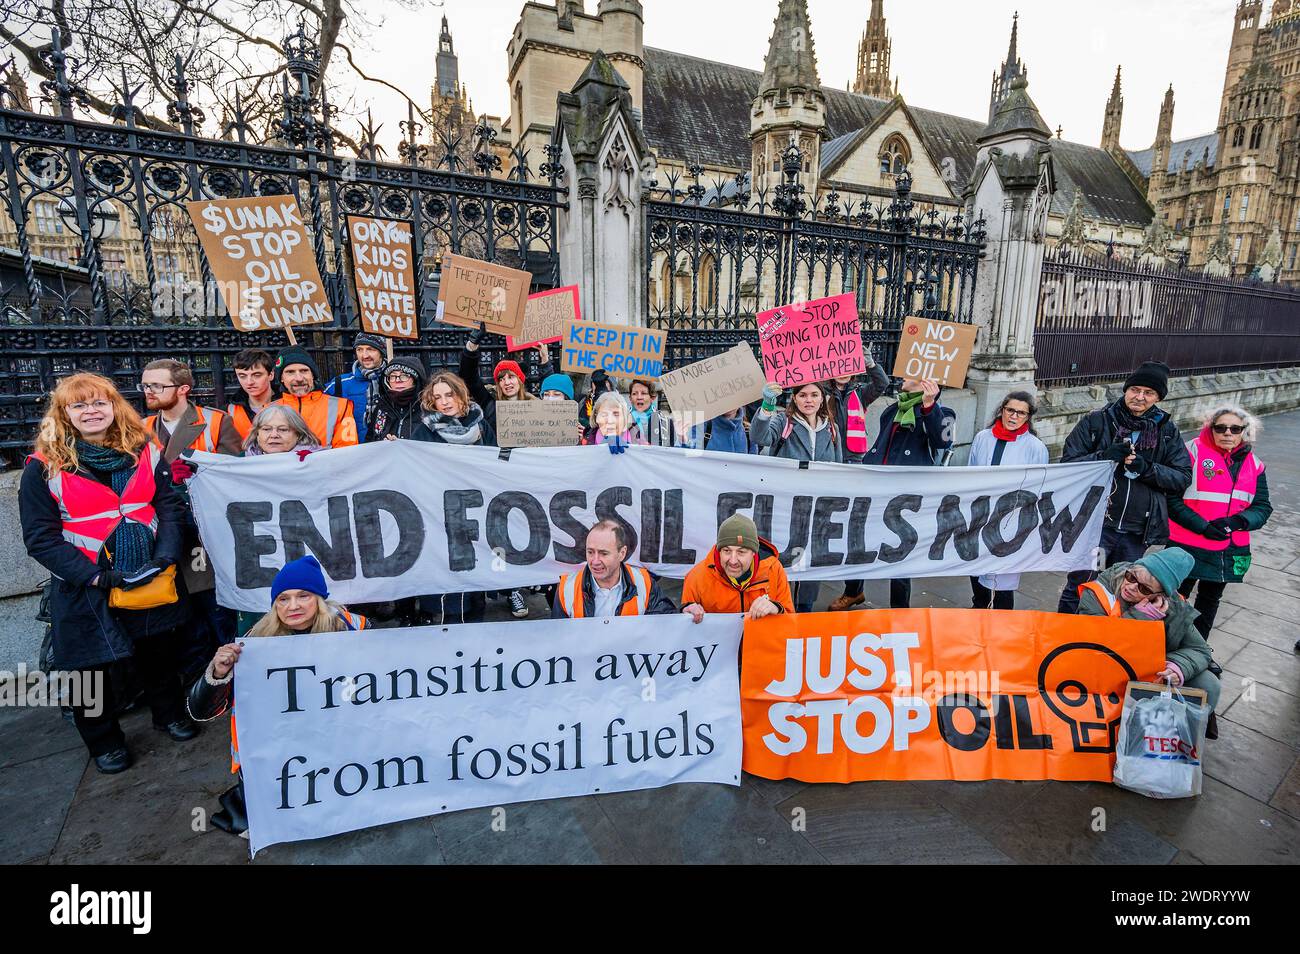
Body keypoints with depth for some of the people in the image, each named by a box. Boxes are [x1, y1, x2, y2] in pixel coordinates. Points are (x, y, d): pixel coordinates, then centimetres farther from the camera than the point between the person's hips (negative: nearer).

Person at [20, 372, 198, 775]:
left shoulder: (144, 453, 0)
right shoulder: (44, 468, -8)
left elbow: (171, 508, -1)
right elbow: (41, 537, -9)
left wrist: (165, 556, -15)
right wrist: (92, 576, -19)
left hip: (153, 582, 3)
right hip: (87, 591, -2)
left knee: (159, 654, 19)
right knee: (98, 669, 9)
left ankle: (169, 713, 43)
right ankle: (104, 740, 33)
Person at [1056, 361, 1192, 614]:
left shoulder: (1167, 430, 5)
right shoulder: (1097, 420, -4)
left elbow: (1183, 477, 2)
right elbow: (1068, 463, -6)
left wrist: (1147, 468, -16)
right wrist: (1105, 456, -22)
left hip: (1136, 533, 3)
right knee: (1078, 588, 3)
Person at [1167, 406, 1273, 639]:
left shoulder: (1253, 464, 6)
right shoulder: (1193, 451, -11)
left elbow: (1263, 507, 5)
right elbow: (1171, 498, -14)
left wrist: (1237, 521, -15)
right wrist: (1202, 526, -20)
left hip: (1231, 549, 6)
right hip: (1189, 546, -5)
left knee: (1210, 600, 20)